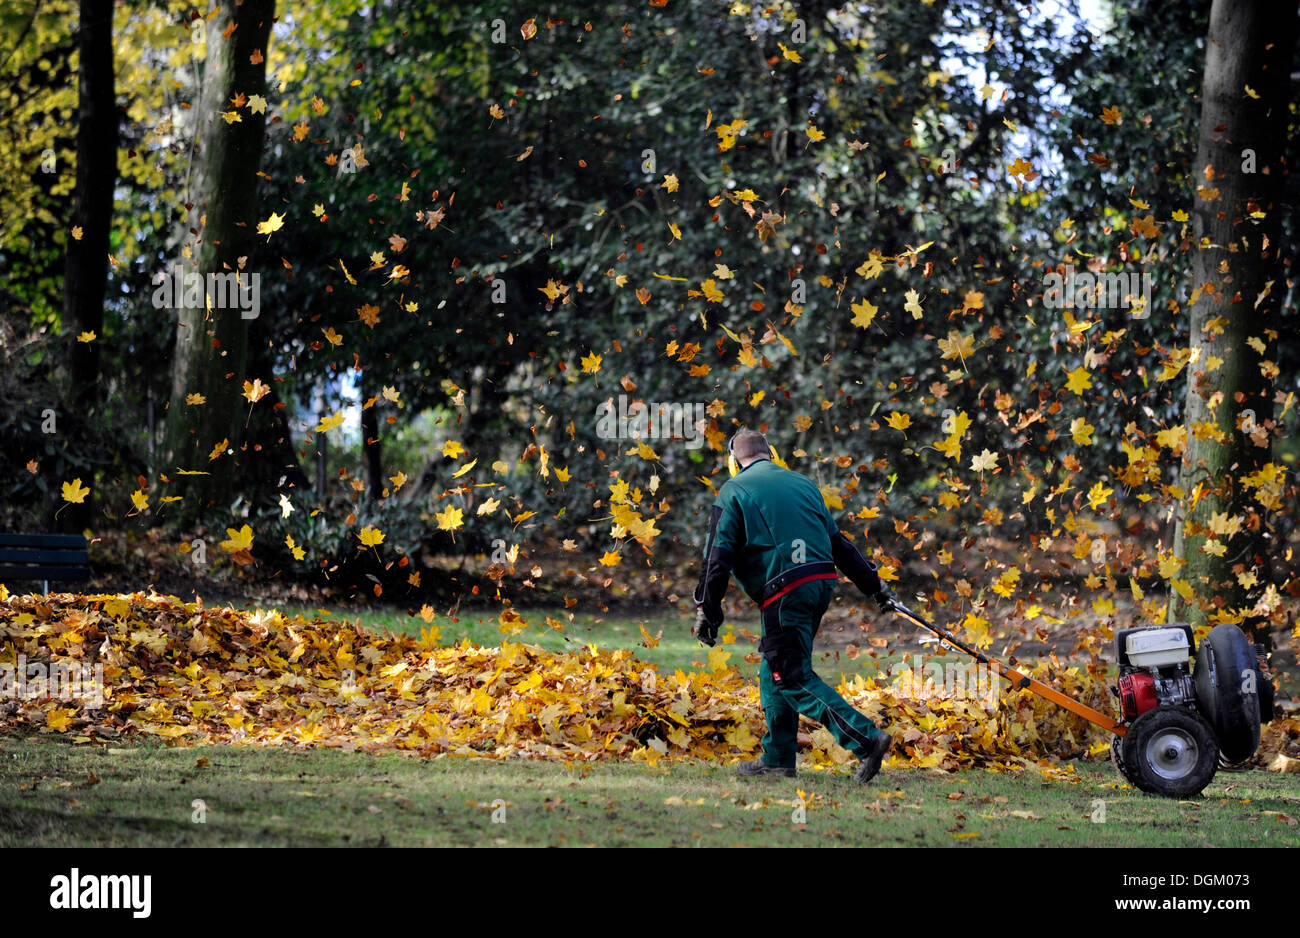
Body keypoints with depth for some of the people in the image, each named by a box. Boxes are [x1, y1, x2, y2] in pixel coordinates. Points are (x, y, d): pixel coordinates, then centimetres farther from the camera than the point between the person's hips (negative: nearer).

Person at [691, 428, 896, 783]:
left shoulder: (733, 492, 3)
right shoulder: (803, 484, 19)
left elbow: (718, 557, -4)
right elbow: (838, 543, 23)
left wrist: (707, 611, -1)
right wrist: (874, 584, 29)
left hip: (785, 591, -7)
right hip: (823, 582, 7)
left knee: (794, 678, -6)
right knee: (774, 672, 19)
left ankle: (867, 738, -19)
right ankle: (777, 757, 21)